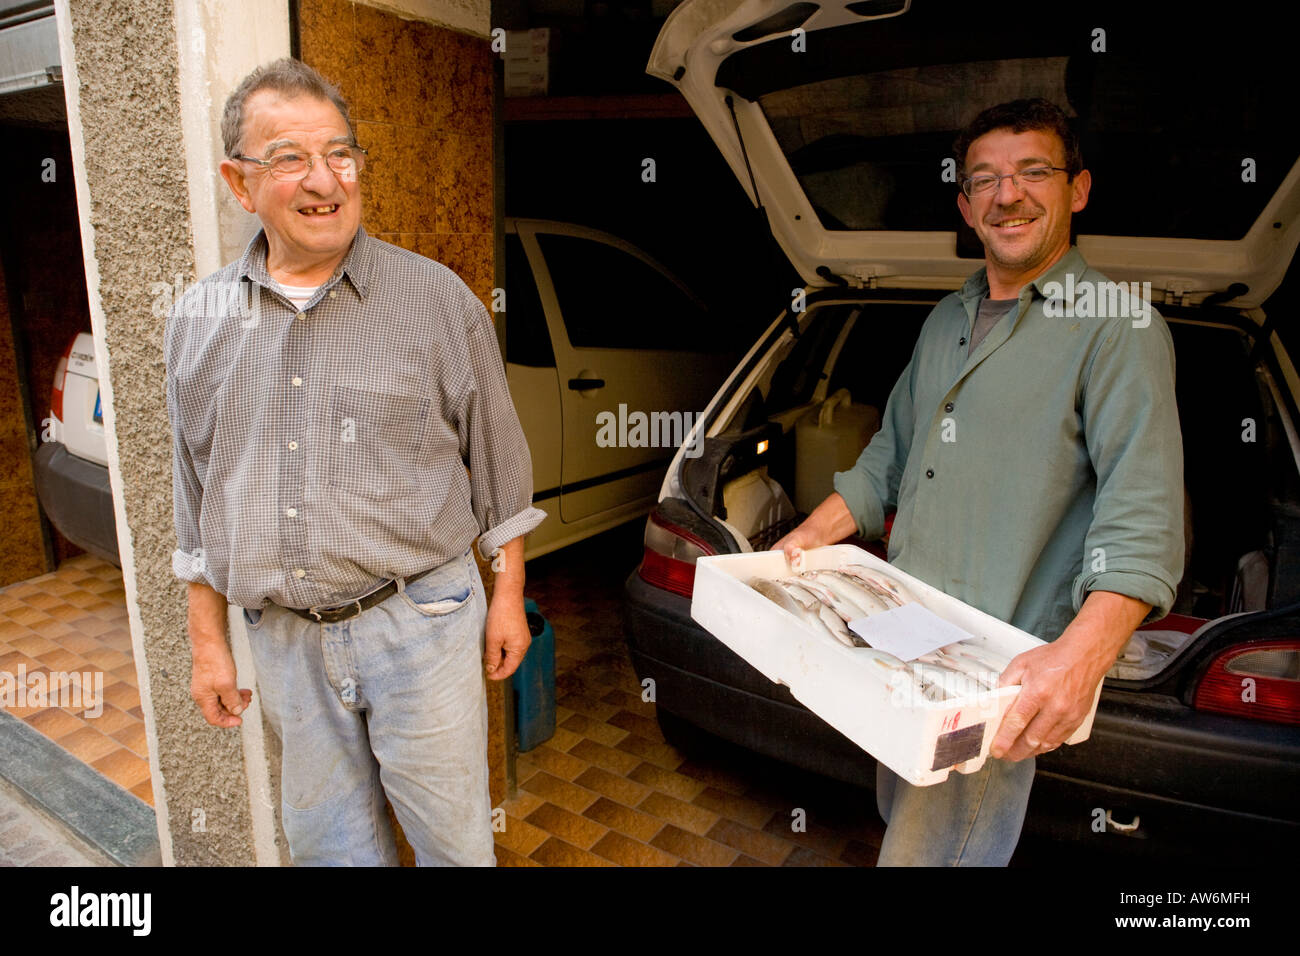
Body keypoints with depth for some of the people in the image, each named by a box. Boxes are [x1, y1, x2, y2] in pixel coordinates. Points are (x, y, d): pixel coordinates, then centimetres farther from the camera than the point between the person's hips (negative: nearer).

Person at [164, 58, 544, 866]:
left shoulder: (435, 296, -5)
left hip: (419, 618, -3)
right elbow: (199, 497, 11)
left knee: (452, 836, 11)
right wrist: (208, 642, 12)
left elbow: (499, 460, 0)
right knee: (327, 840, 20)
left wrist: (509, 595, 1)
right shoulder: (198, 322, 4)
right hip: (286, 639, 4)